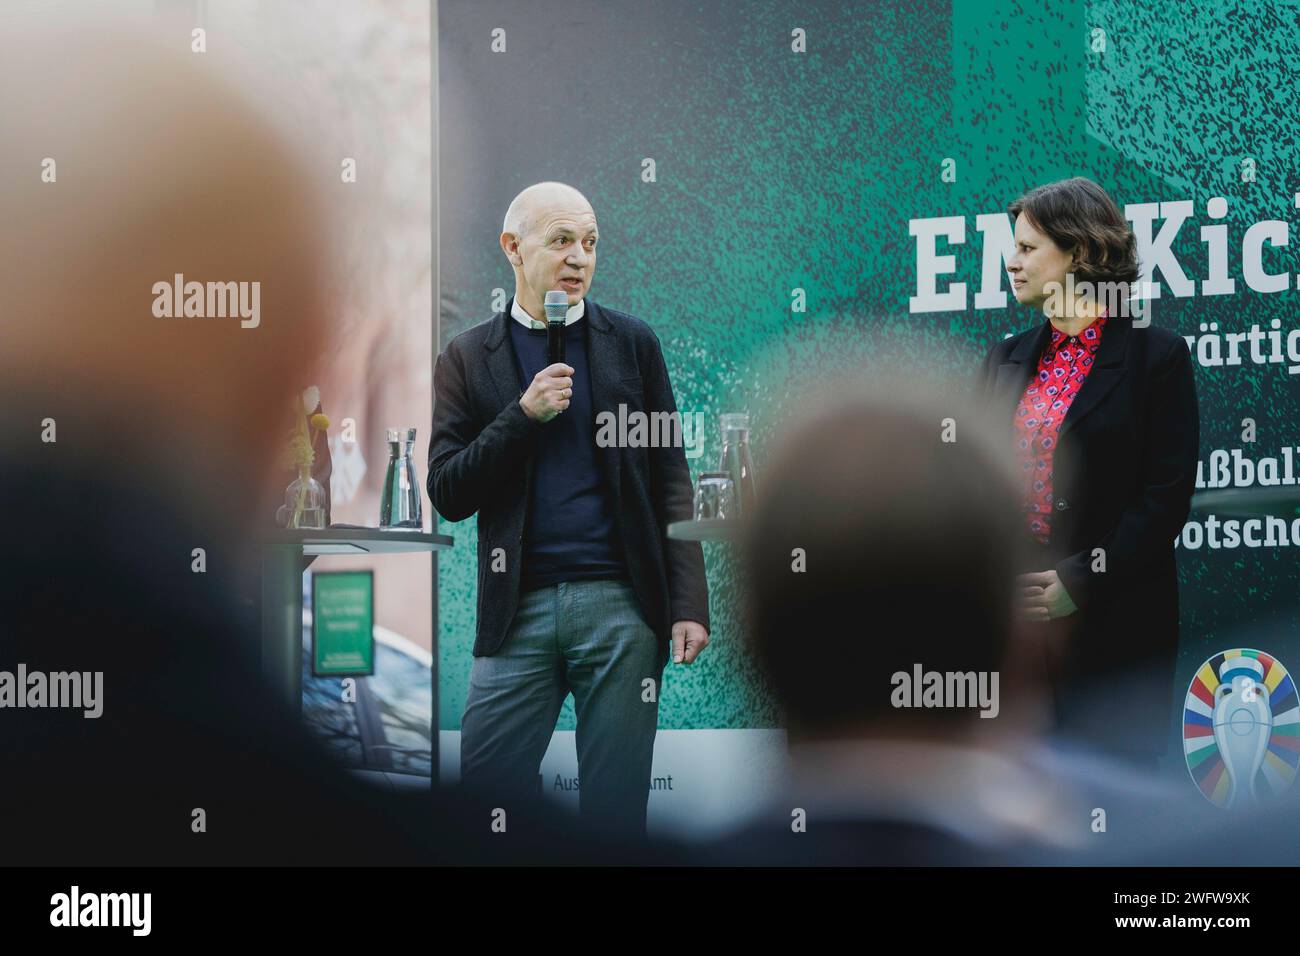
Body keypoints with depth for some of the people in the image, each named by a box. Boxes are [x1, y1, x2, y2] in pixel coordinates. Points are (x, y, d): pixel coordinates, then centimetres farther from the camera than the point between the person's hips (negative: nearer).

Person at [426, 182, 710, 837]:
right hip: (518, 609, 0)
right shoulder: (468, 358, 8)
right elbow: (447, 494, 3)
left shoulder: (632, 342, 9)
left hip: (621, 604, 0)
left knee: (615, 809, 2)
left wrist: (689, 604, -2)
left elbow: (670, 480, 7)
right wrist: (525, 415, -10)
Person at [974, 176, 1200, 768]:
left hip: (1113, 623, -5)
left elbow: (1168, 493, -9)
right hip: (1013, 613, 5)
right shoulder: (1006, 360, 14)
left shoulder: (1156, 356, -3)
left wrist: (1079, 583, -14)